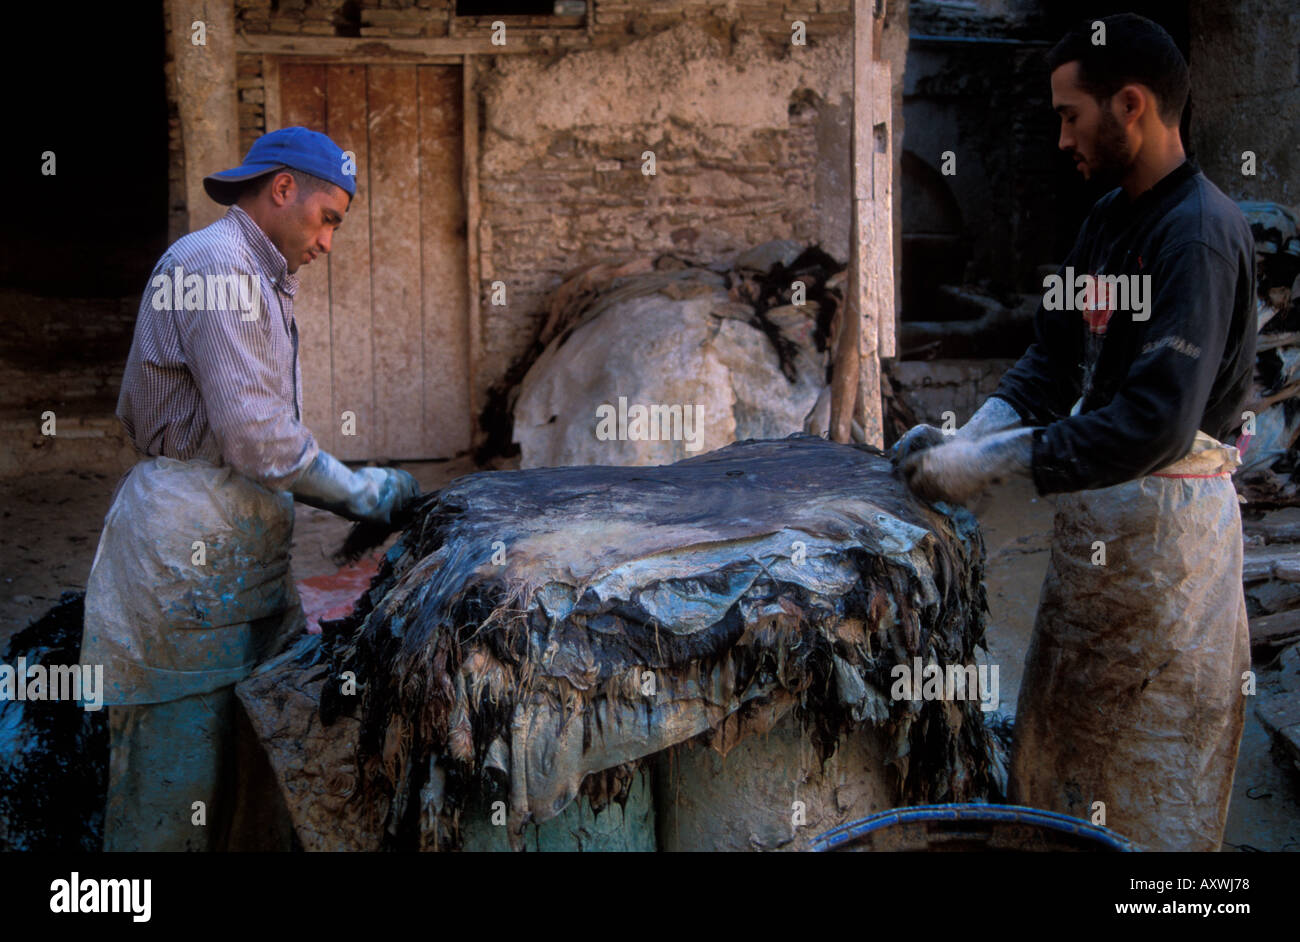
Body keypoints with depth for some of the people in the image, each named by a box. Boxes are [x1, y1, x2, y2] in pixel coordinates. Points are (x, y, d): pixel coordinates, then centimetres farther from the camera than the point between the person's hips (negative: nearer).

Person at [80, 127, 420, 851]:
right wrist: (363, 492, -6)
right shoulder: (216, 264, -12)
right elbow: (257, 438, -19)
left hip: (232, 551, 10)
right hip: (188, 552, -10)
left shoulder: (253, 276, 20)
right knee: (175, 776, -4)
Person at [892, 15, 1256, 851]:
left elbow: (1155, 424, -28)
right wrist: (968, 439, -5)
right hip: (1096, 509, 9)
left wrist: (993, 465, -25)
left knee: (1152, 787, 5)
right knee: (1061, 736, 19)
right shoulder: (1110, 218, 9)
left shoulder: (1199, 233, -20)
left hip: (1166, 522, -9)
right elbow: (1056, 358, 11)